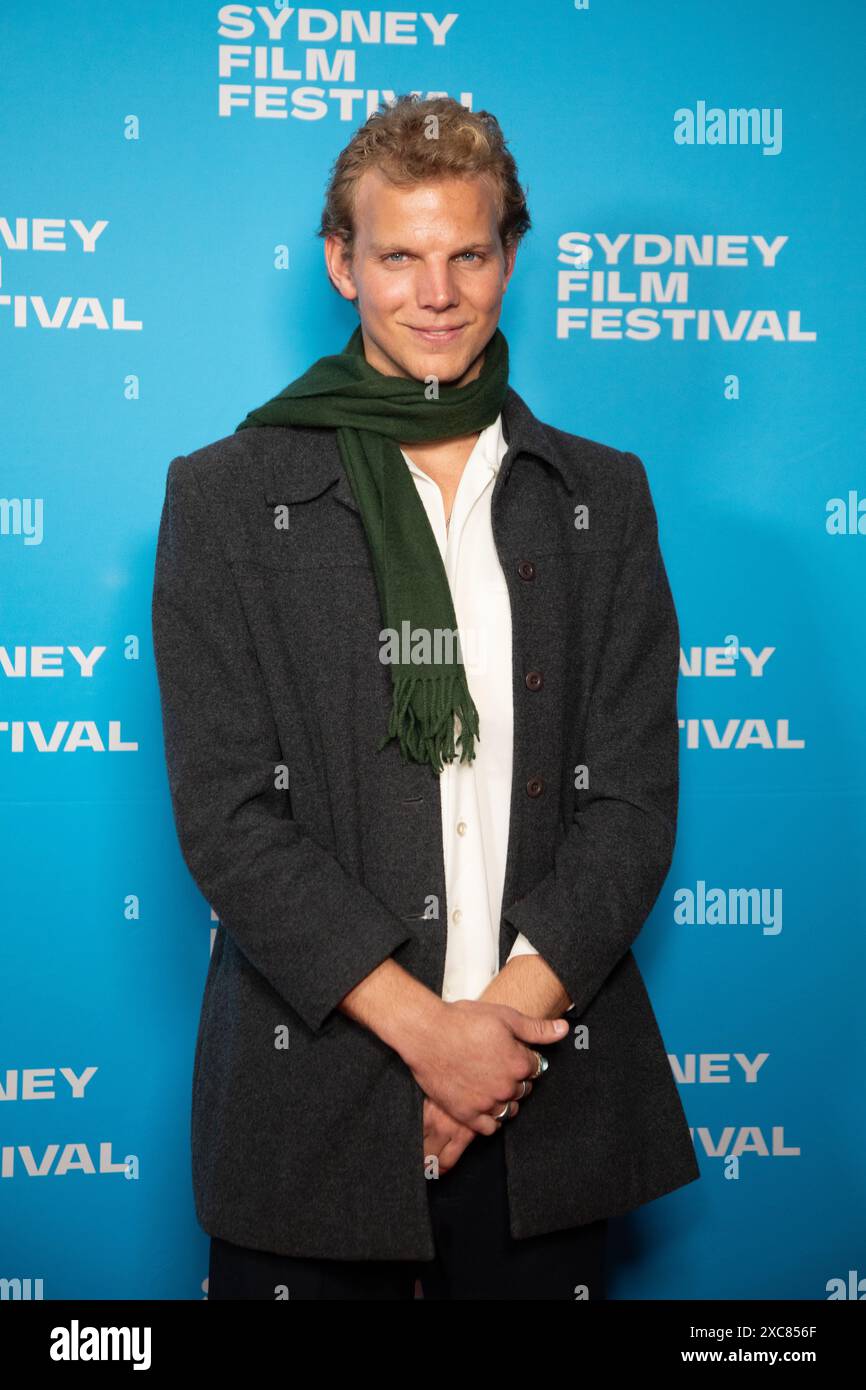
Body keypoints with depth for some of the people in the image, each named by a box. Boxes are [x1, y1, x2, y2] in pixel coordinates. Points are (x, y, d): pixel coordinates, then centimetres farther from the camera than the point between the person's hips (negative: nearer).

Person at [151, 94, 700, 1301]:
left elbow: (635, 797, 2)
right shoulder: (228, 496, 1)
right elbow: (225, 814, -6)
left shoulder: (601, 498, 7)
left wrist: (509, 1011, -11)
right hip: (311, 1099, -1)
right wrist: (422, 1029, -13)